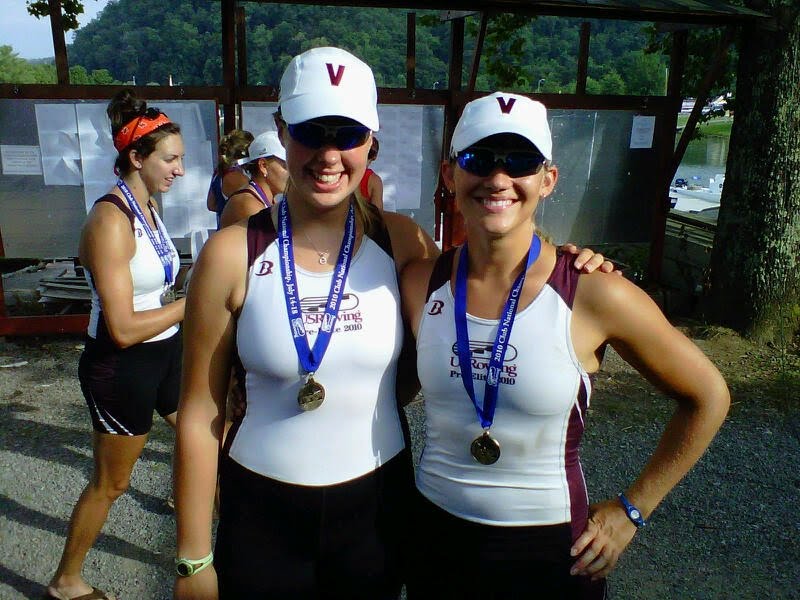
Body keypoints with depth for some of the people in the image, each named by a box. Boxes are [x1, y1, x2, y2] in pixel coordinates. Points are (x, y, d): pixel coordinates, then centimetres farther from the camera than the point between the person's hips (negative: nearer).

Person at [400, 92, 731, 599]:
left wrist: (632, 509, -3)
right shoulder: (420, 283, -10)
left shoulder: (596, 295, -18)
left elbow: (707, 398, -5)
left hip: (549, 548, -2)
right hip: (435, 532, 3)